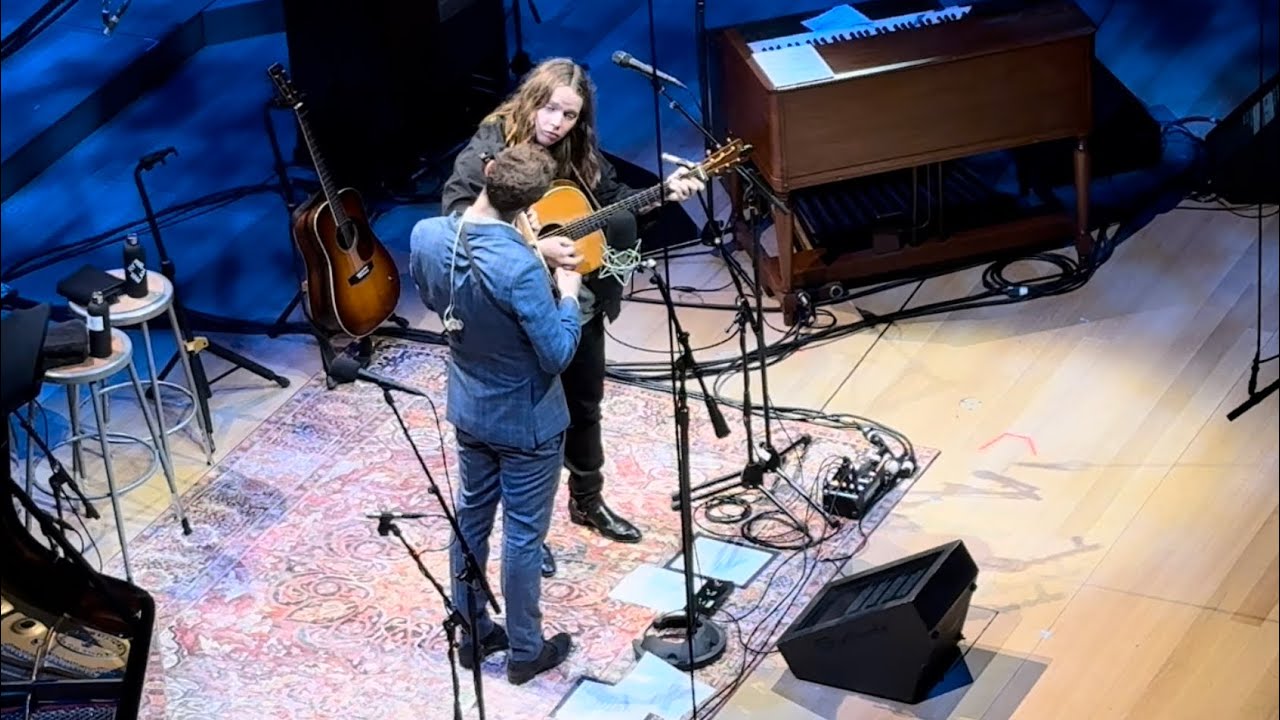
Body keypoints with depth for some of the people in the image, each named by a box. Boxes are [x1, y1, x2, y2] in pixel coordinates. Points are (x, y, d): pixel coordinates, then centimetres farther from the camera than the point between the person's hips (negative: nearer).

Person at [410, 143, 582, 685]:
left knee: (470, 519, 21)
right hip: (526, 421, -6)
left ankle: (472, 634, 36)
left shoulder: (426, 236, -14)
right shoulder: (520, 268, -34)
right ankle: (526, 651, 26)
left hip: (468, 409, 6)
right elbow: (558, 355, -25)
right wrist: (568, 292, -9)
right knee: (523, 535, 10)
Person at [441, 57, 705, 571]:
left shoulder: (579, 152, -1)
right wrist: (532, 249, -38)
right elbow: (456, 221, -33)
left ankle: (588, 502, 45)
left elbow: (613, 200, 15)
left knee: (585, 407, 23)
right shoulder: (488, 151, -20)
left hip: (582, 305, 6)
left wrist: (665, 191, -2)